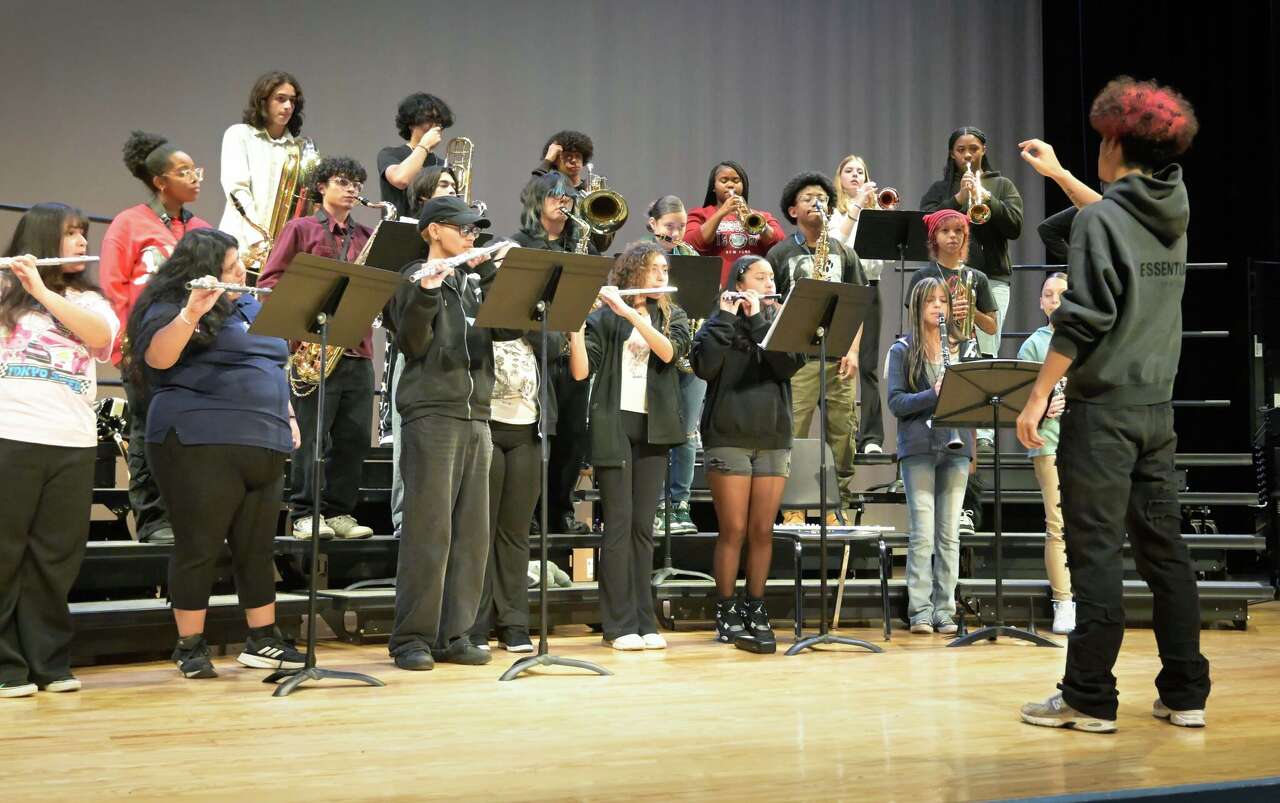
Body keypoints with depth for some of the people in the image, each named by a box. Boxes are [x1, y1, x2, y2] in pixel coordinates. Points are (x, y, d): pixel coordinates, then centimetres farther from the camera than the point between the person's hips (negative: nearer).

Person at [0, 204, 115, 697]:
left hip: (73, 443, 3)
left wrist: (41, 290, -14)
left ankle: (49, 662, 13)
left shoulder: (89, 300, 16)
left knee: (55, 558, 5)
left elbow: (102, 335, -6)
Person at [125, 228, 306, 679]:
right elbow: (157, 358, -22)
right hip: (201, 446, -7)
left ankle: (263, 640, 17)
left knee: (258, 547, 10)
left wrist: (287, 418, 16)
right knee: (200, 547, -3)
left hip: (263, 447, 7)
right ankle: (190, 647, 6)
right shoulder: (171, 309, -4)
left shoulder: (251, 308, 19)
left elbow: (272, 368, 27)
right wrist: (190, 314, -35)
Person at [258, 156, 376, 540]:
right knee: (311, 436, -3)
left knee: (354, 437, 4)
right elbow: (269, 281, 1)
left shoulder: (368, 236, 18)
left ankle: (339, 512, 13)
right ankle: (305, 515, 3)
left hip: (357, 348, 4)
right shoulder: (300, 229, 6)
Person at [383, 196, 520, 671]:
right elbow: (412, 343, -12)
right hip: (431, 415, -6)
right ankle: (412, 638, -2)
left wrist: (492, 273, -2)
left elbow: (508, 327, 5)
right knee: (428, 530, -8)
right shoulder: (415, 278, 0)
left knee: (471, 533, 5)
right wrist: (426, 291, -25)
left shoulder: (475, 283, 17)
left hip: (475, 418, 6)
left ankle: (452, 635, 11)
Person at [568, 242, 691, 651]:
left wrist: (630, 312, -19)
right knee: (618, 525, -4)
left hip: (653, 429, 3)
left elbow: (669, 351, -11)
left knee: (643, 527, 6)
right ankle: (619, 625, 0)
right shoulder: (603, 318, 2)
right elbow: (581, 371, -9)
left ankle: (645, 622, 9)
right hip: (613, 426, -3)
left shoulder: (673, 316, 11)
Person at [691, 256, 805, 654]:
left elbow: (789, 365, -8)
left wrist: (758, 319, -10)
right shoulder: (718, 322, 4)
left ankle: (756, 611, 12)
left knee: (762, 531, 4)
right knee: (734, 531, -3)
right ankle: (727, 613, 5)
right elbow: (705, 367, -14)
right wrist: (726, 317, -13)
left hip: (773, 439, 3)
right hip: (728, 438, -3)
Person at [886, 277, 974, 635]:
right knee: (922, 533, -6)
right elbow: (895, 402, -4)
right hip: (919, 447, -3)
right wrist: (933, 395, -19)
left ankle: (945, 610, 9)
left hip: (956, 445, 3)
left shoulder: (961, 347, 14)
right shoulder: (902, 350, 4)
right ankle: (920, 611, 0)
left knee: (949, 534, 4)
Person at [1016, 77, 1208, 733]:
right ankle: (1185, 694, 15)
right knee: (1163, 549, 10)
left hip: (1103, 407, -7)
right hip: (1158, 408, 7)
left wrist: (1037, 397, -12)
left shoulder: (1098, 220, -12)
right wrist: (1057, 174, 41)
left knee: (1096, 551, -3)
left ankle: (1088, 699, 1)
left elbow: (1082, 321, -17)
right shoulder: (1170, 213, 10)